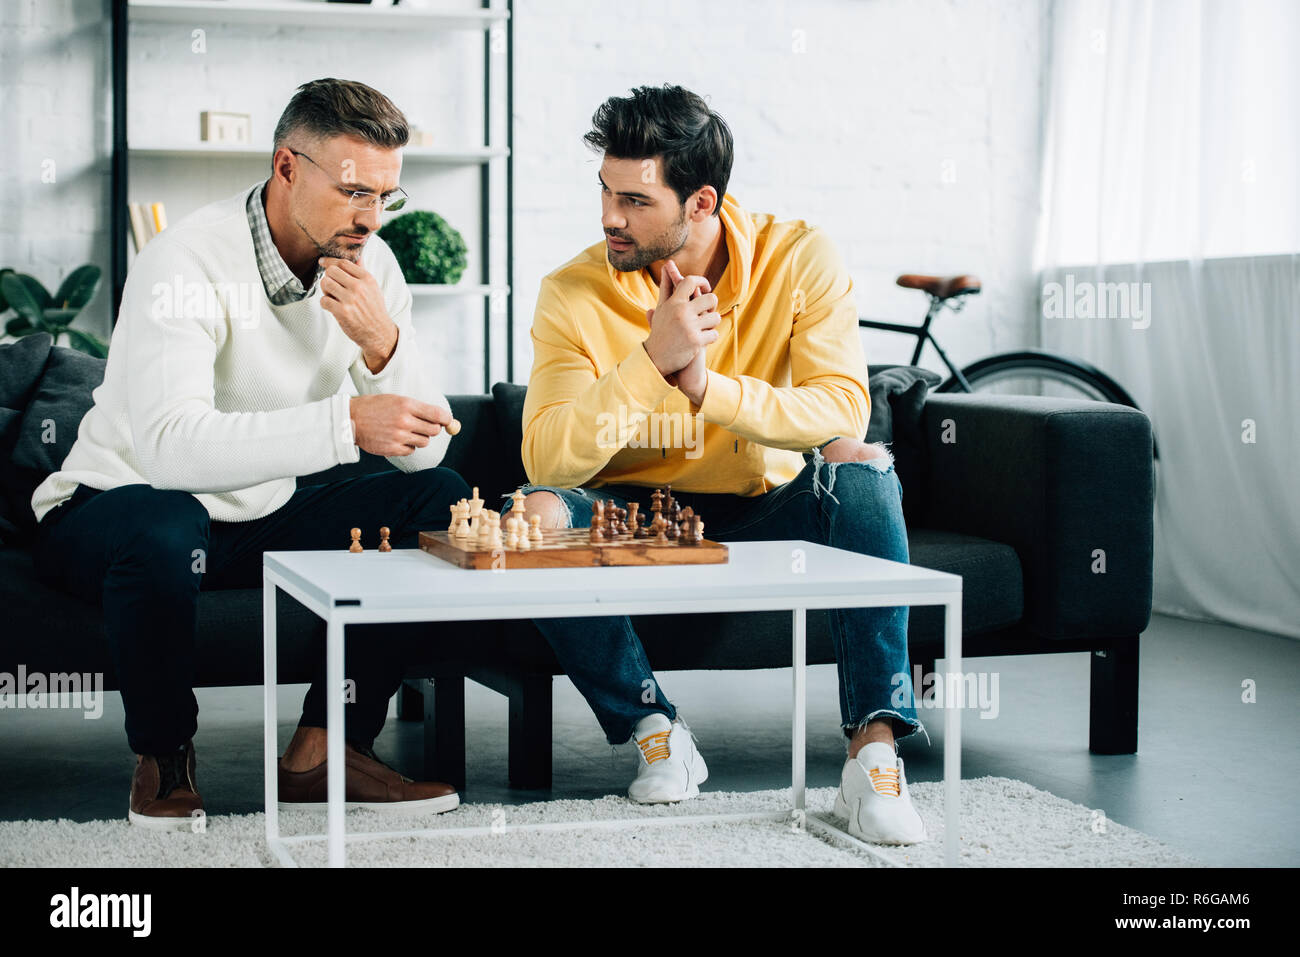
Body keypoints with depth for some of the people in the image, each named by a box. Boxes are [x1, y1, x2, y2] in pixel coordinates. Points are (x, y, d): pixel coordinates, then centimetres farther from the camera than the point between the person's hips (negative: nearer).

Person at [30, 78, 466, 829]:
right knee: (162, 528, -40)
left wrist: (383, 344, -27)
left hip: (263, 516, 6)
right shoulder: (188, 265, -24)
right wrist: (347, 422, -47)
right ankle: (163, 755, -11)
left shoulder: (370, 266, -5)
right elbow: (169, 444, -41)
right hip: (111, 507, -6)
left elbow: (422, 450, -8)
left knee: (439, 499, -10)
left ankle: (324, 751, -11)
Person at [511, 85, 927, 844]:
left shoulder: (798, 260, -13)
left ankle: (876, 747, -28)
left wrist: (704, 384, -36)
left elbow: (844, 412, -25)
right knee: (537, 513, -29)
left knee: (862, 466, -29)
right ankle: (655, 731, -12)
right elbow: (547, 459, -25)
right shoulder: (574, 294, -14)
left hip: (766, 510, 0)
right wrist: (652, 360, -36)